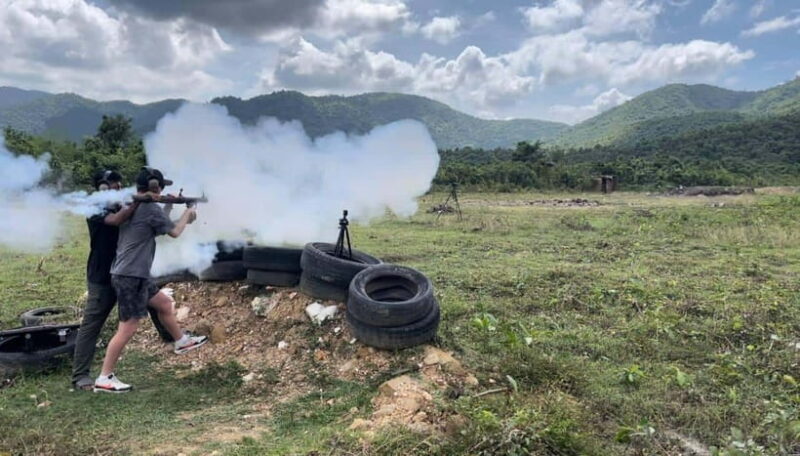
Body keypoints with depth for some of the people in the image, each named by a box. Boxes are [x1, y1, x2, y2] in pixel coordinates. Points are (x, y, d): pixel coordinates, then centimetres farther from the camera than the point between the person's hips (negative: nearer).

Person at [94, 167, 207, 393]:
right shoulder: (151, 208, -15)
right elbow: (174, 232, -3)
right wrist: (187, 214, 14)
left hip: (128, 274, 10)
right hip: (131, 276, -10)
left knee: (164, 303, 23)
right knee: (128, 328, -5)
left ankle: (182, 341, 40)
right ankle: (104, 379, 1)